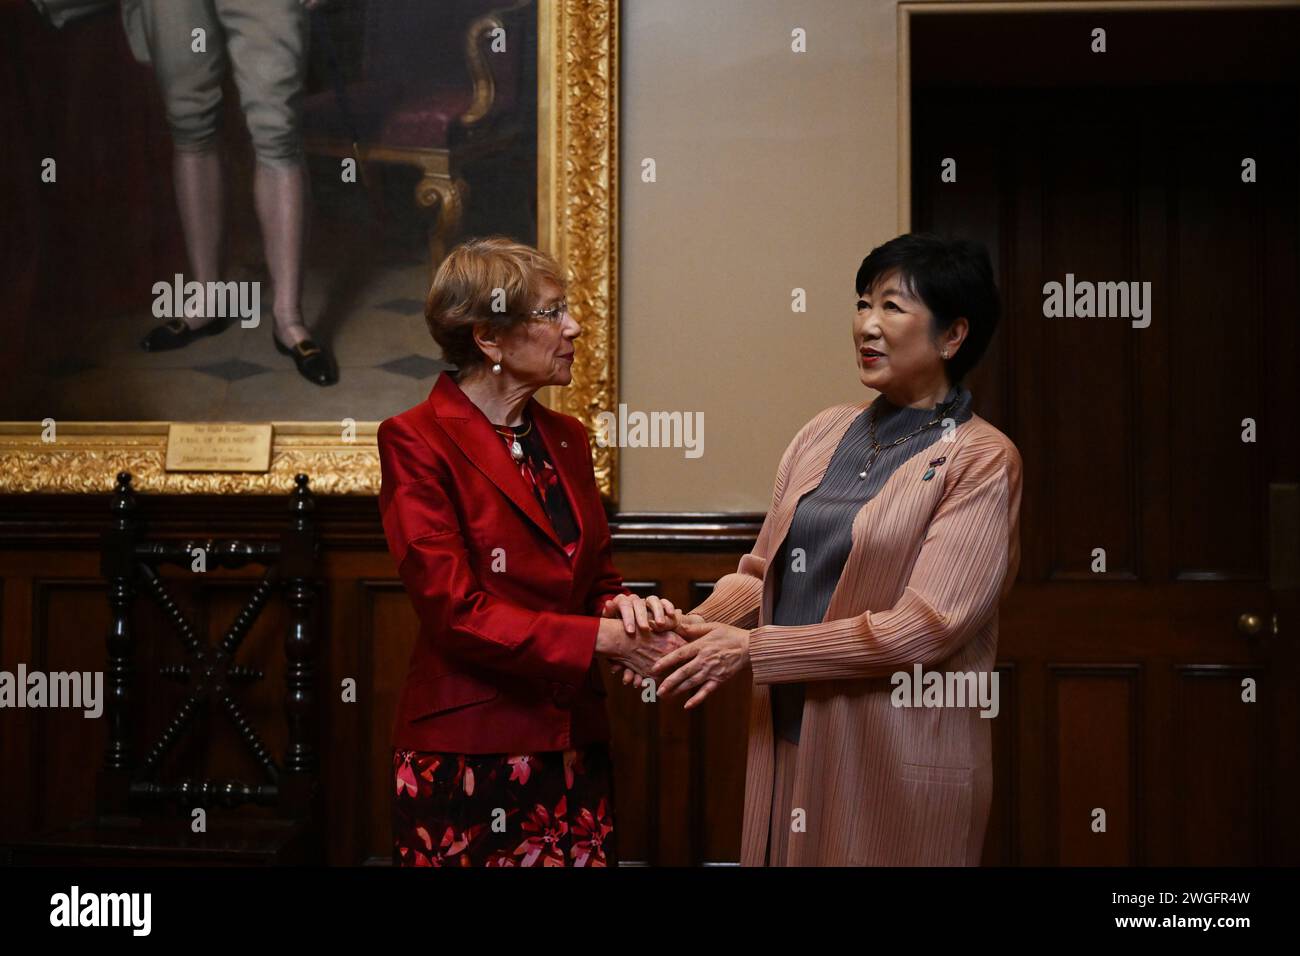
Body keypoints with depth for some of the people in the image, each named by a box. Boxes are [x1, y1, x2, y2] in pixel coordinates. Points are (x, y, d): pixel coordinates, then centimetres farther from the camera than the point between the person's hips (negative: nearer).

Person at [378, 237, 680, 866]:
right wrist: (605, 639, -18)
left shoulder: (566, 437, 12)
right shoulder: (416, 441, -9)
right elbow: (457, 613, -15)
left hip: (574, 746, 6)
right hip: (466, 757, -6)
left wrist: (624, 606, -7)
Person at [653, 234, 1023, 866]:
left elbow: (923, 628, -17)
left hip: (898, 759, -5)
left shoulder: (982, 461, -10)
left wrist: (751, 652, -17)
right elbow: (763, 570, 9)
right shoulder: (824, 433, 7)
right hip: (786, 740, 5)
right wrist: (695, 628, -12)